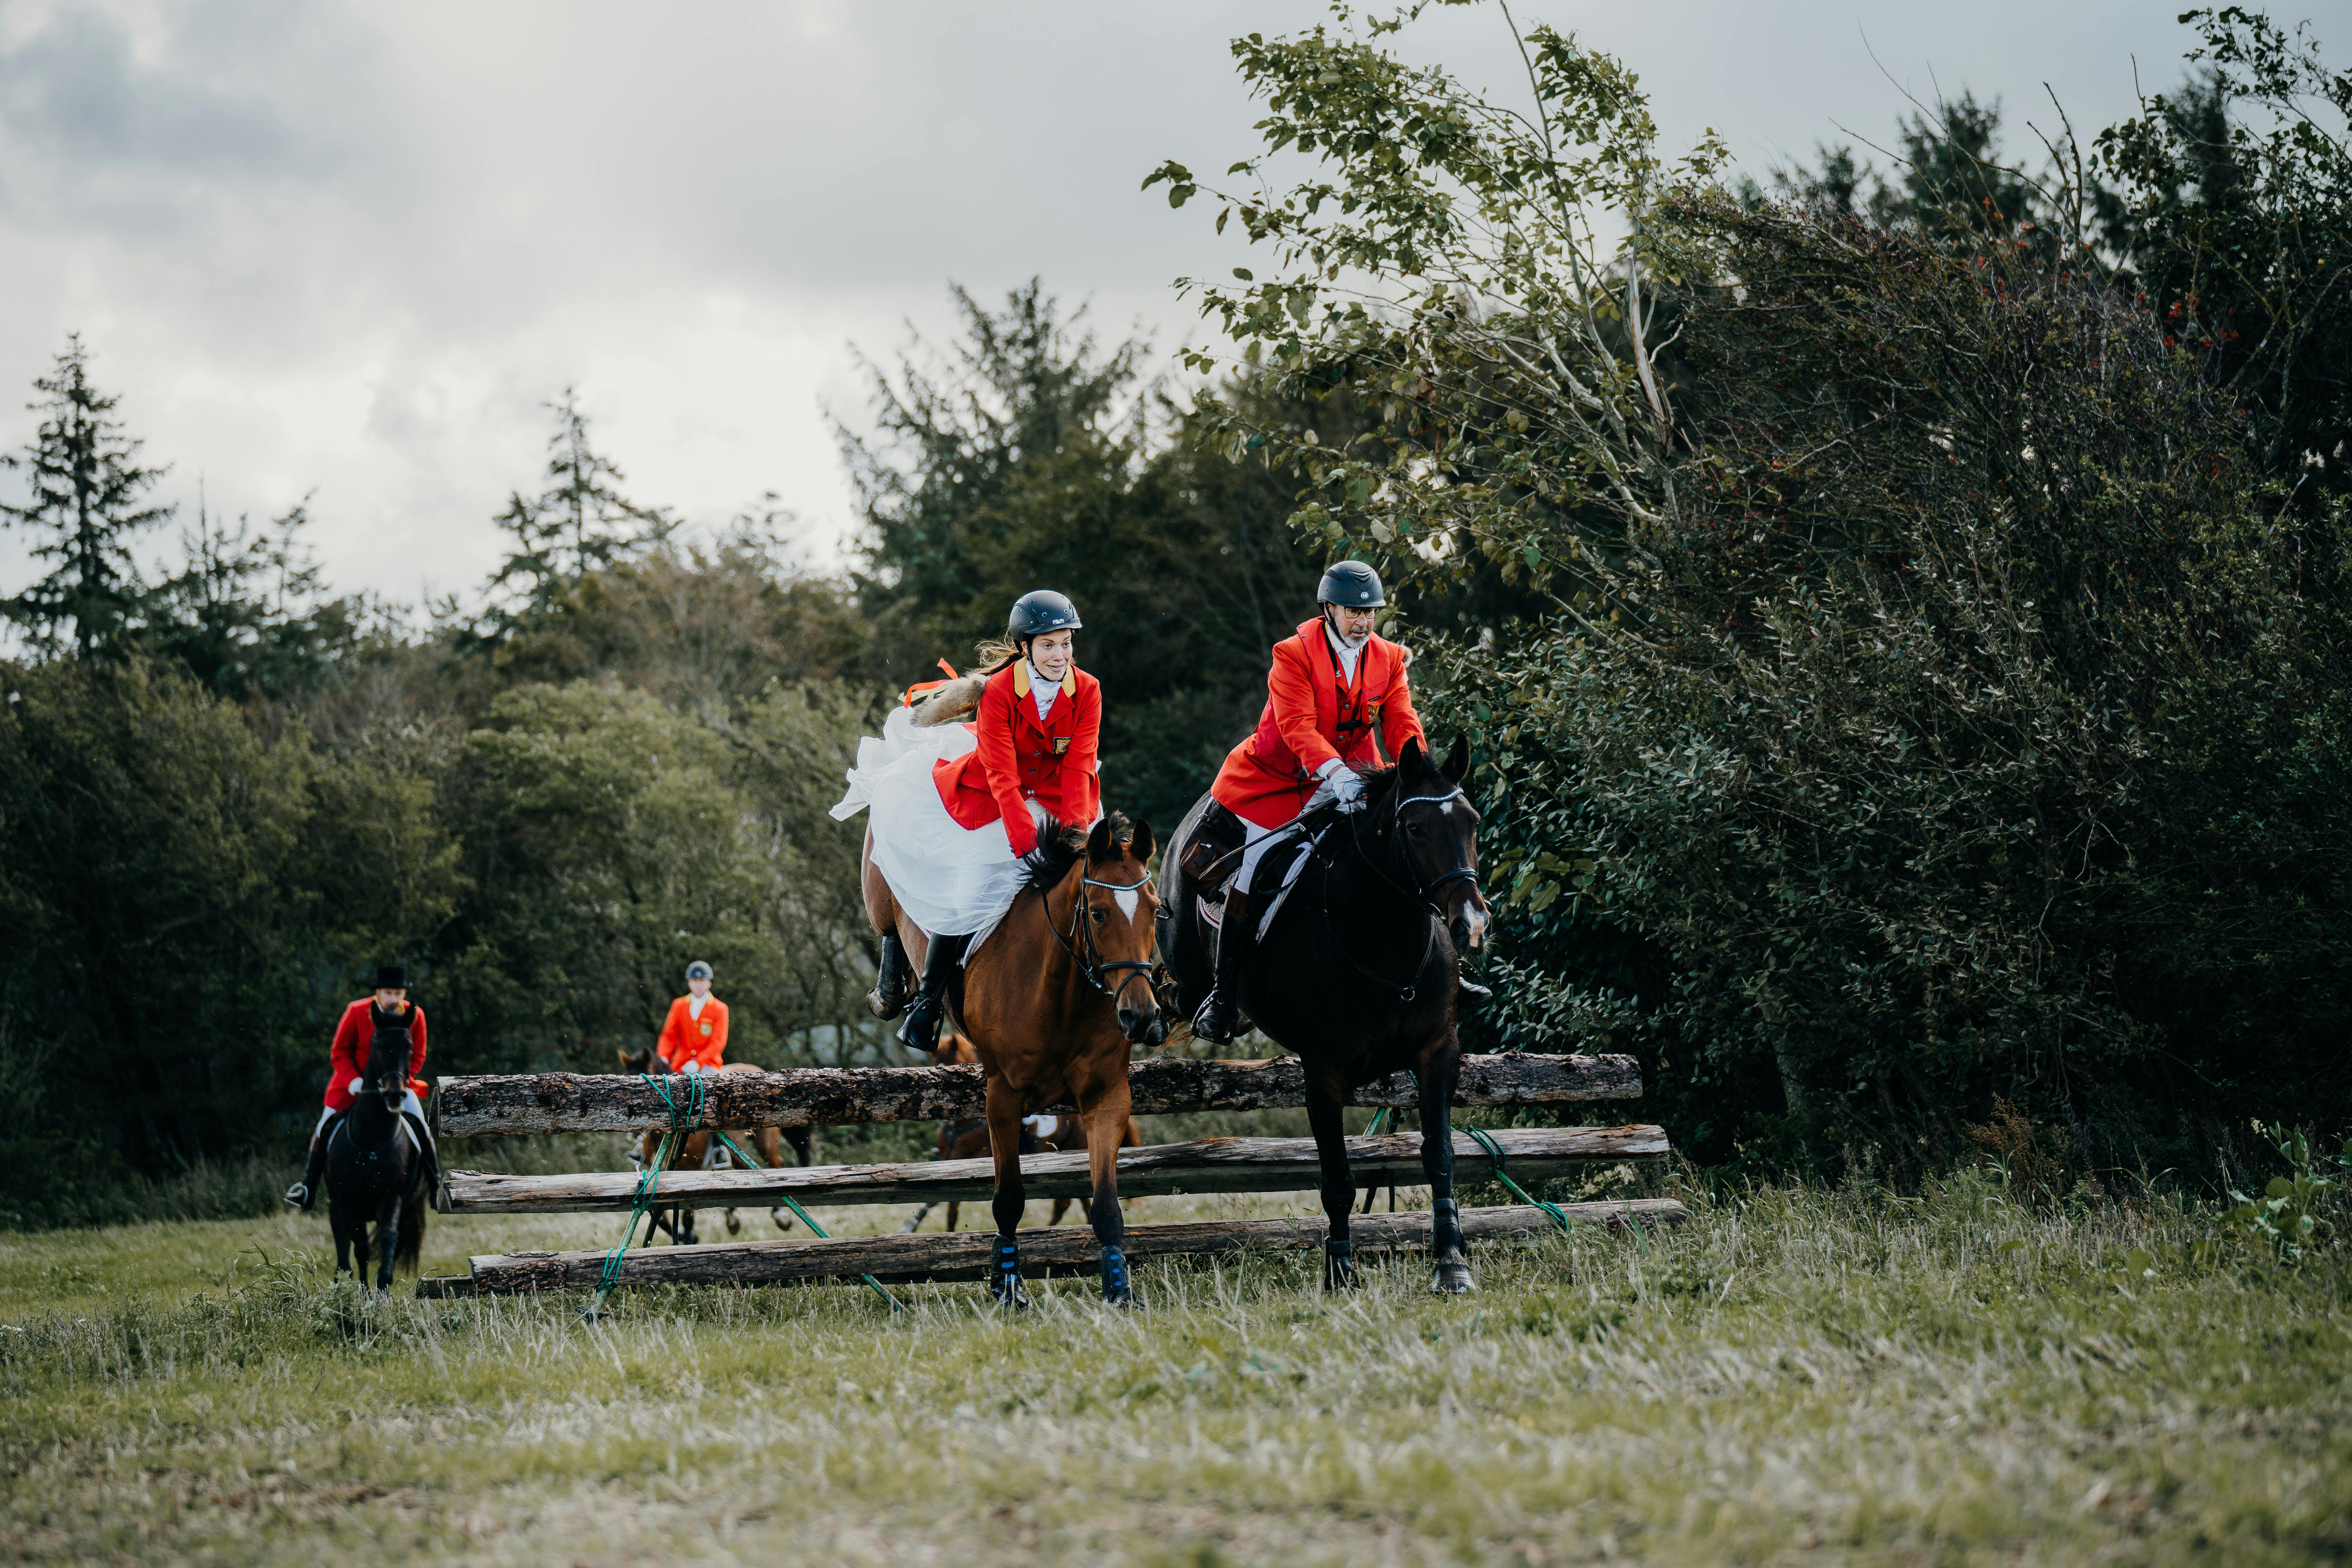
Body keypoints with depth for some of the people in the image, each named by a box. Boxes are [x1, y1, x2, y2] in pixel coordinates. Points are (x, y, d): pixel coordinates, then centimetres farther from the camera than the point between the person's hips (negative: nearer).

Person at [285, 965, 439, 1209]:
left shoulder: (415, 1015, -10)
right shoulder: (357, 1012, -15)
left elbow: (417, 1057, 0)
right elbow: (340, 1052, -6)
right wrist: (354, 1081, -20)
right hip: (354, 1080, 0)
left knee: (420, 1125, -16)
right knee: (325, 1127, -5)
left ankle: (436, 1184, -2)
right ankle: (308, 1187, 10)